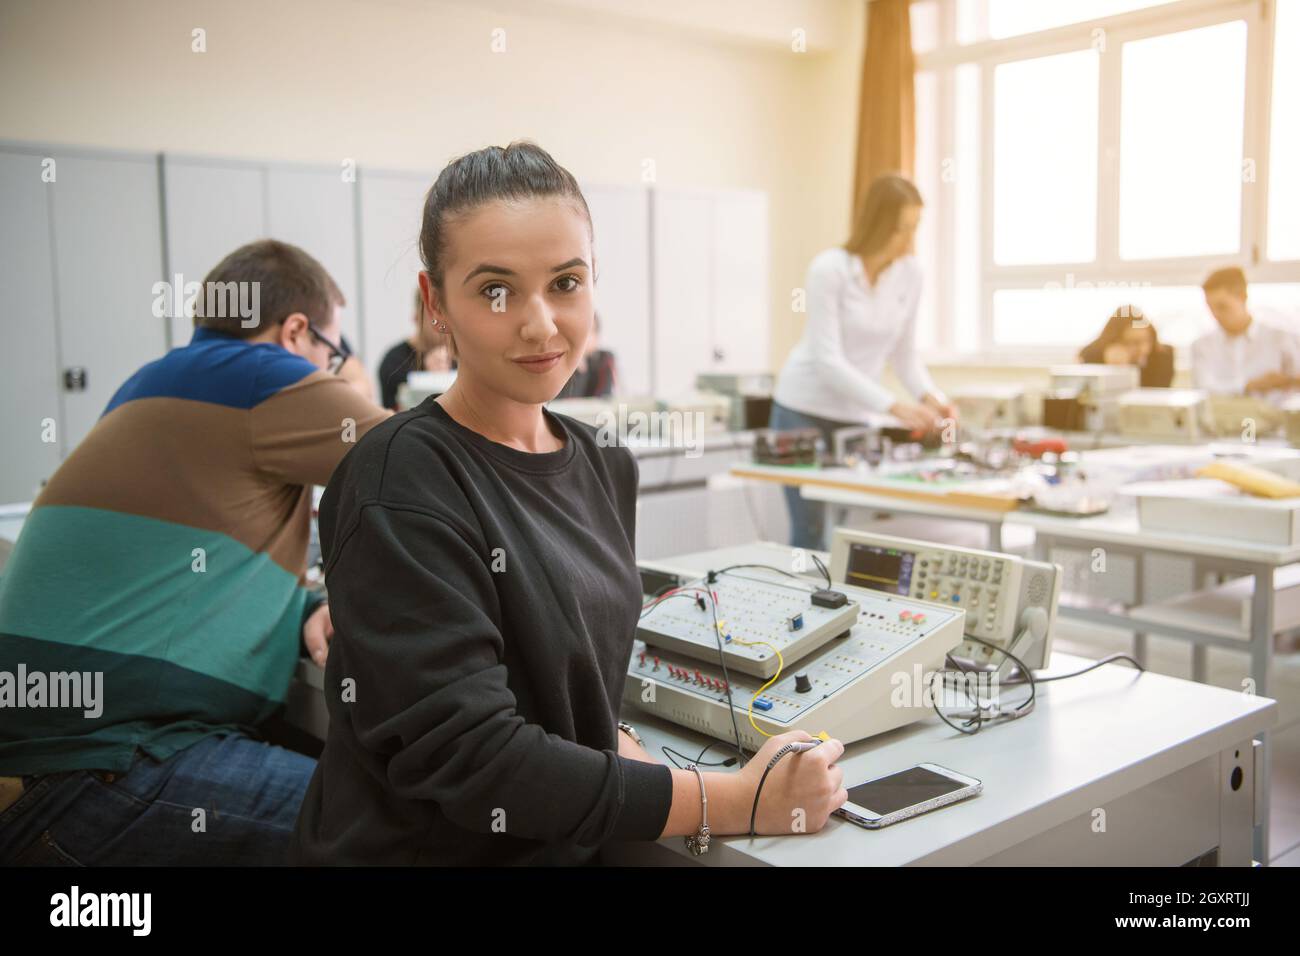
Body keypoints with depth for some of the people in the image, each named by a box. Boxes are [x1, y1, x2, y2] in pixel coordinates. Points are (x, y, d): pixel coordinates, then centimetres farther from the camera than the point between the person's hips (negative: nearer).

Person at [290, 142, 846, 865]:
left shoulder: (605, 465, 4)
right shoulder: (402, 486, -17)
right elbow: (468, 760, -20)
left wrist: (616, 744, -6)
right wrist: (739, 801, -17)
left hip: (571, 850, 7)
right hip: (430, 848, -7)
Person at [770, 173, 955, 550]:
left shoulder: (910, 272, -3)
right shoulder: (829, 269, -19)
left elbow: (904, 352, 6)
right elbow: (827, 360, -24)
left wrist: (930, 397, -12)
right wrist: (894, 407, -30)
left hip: (855, 415, 5)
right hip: (804, 409, -5)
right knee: (809, 532, -4)